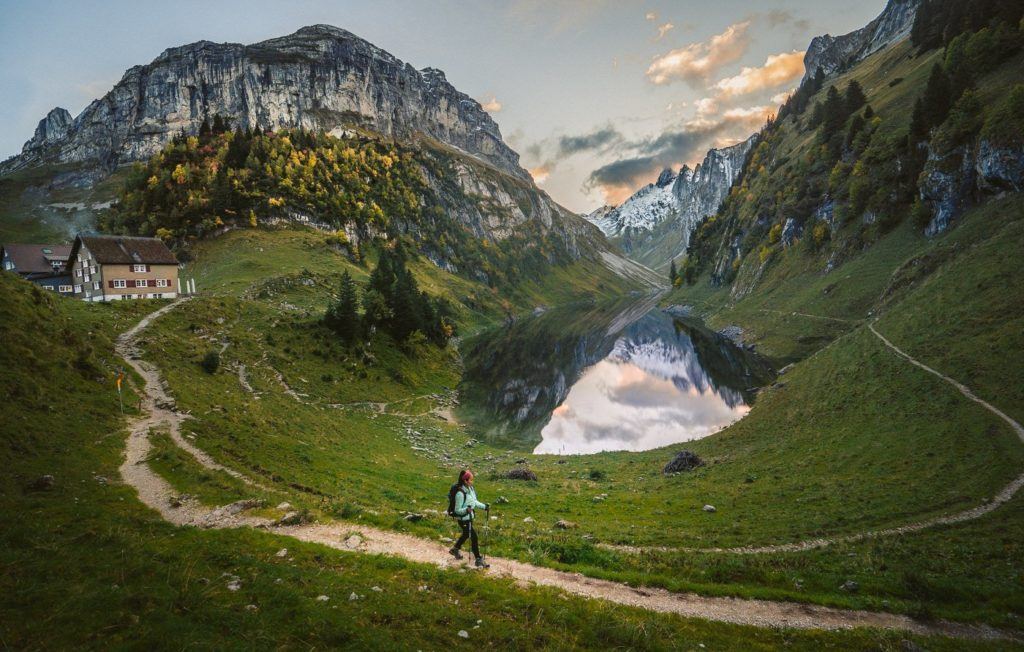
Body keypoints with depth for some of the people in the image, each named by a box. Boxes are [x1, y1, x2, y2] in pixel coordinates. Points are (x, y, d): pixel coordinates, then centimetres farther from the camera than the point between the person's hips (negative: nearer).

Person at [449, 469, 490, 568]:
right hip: (463, 519, -9)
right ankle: (479, 560, 6)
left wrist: (484, 506, 7)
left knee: (466, 534, 28)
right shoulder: (460, 493, -28)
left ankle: (455, 549, 52)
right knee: (474, 537, -6)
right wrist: (466, 510, -40)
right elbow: (457, 510, -22)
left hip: (469, 516, 9)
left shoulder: (470, 488, -3)